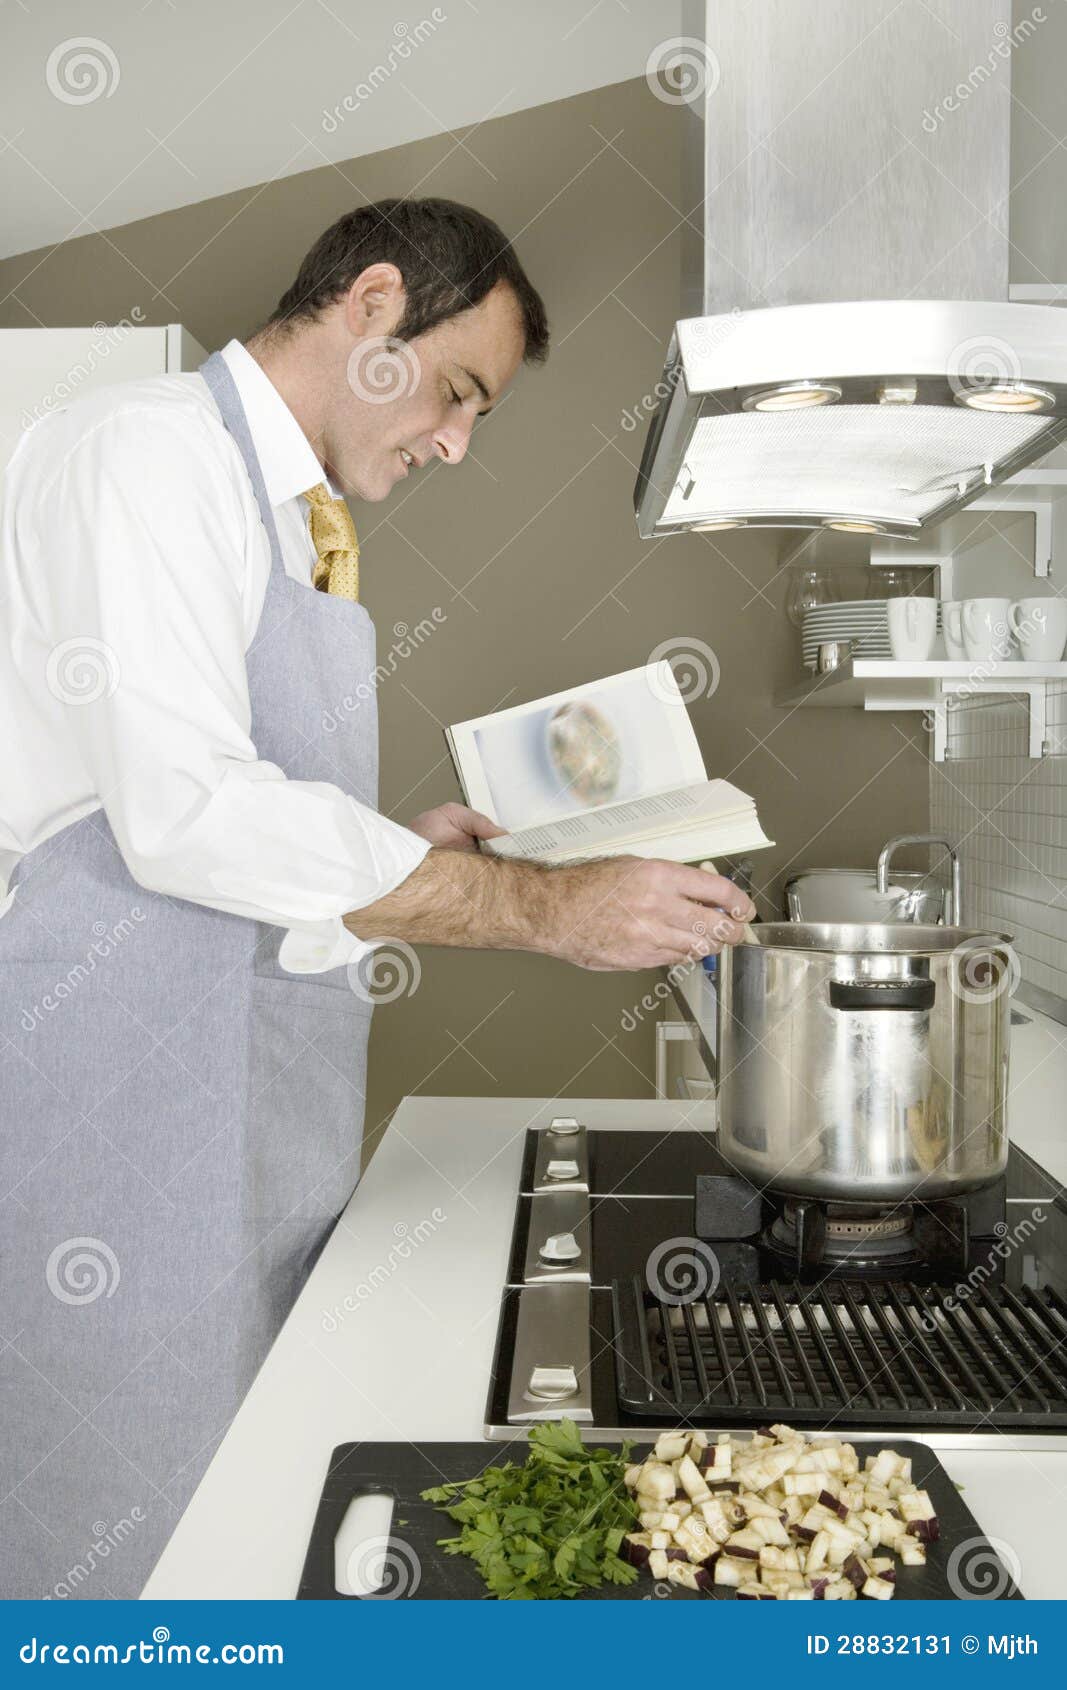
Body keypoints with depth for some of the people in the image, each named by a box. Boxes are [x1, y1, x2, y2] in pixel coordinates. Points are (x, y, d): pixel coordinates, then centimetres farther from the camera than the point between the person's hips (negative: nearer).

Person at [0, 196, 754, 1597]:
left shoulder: (300, 525, 19)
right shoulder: (144, 452, -10)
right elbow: (184, 812, -22)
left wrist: (412, 852, 8)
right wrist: (549, 907, -20)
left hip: (257, 1109, 9)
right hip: (118, 1105, -9)